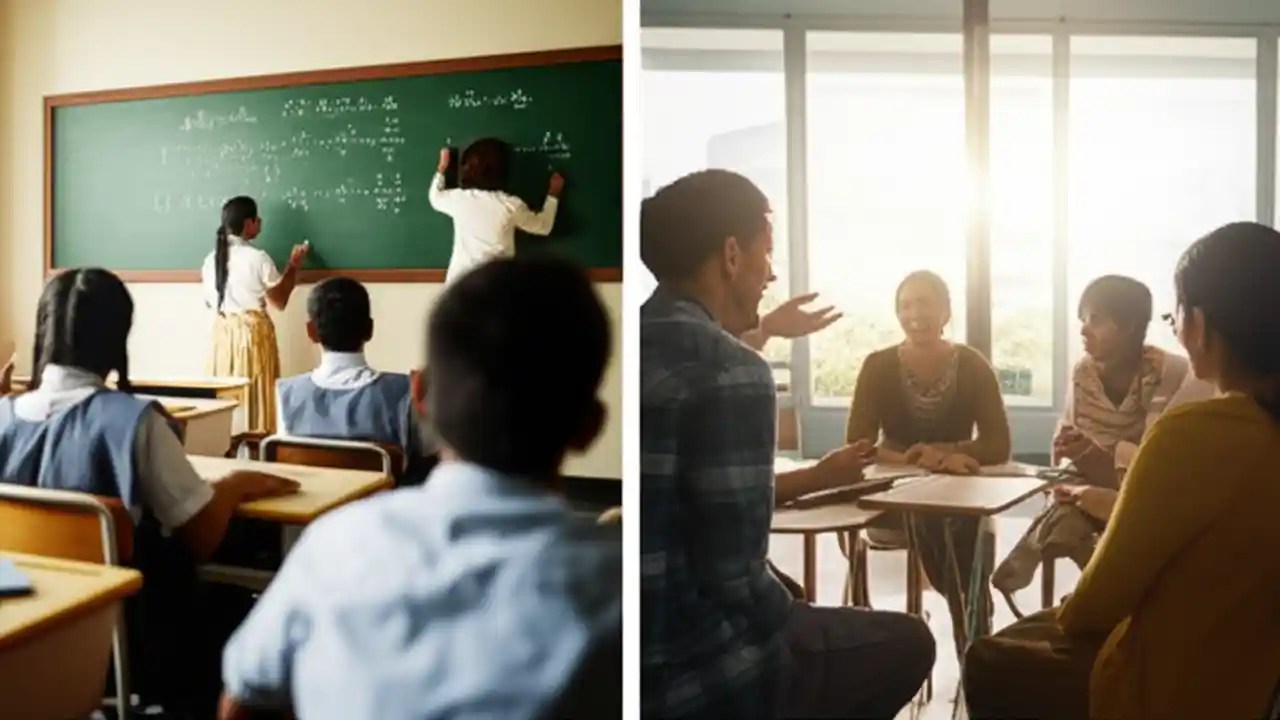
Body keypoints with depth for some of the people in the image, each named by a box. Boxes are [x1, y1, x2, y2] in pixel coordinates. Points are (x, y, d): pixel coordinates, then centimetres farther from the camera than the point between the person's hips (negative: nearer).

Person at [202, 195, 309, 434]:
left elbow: (210, 302, 11)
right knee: (256, 394, 1)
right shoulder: (258, 258, -13)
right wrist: (293, 266, 3)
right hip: (253, 331, -5)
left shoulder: (211, 259, 3)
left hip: (223, 331, 5)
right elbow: (279, 301, -5)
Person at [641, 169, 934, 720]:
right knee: (908, 641, 14)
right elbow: (734, 576, -21)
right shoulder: (732, 374, -21)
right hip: (690, 675, -8)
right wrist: (789, 620, 1)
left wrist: (816, 478, 27)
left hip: (651, 646, 8)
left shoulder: (647, 347, 5)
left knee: (800, 616, 32)